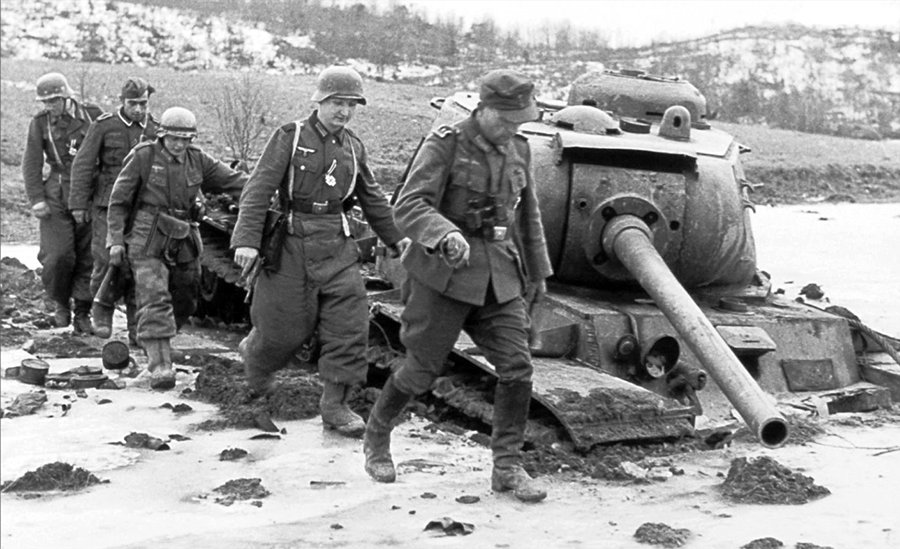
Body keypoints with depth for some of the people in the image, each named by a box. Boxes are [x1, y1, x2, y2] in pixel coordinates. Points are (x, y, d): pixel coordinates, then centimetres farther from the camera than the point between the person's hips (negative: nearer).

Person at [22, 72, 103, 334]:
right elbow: (31, 164, 4)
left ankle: (83, 314, 11)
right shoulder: (40, 123, 5)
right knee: (59, 255, -11)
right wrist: (36, 199, -7)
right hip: (57, 197, 0)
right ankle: (61, 303, 15)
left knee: (88, 256, 0)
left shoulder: (93, 116, 3)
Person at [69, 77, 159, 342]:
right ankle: (102, 312, 14)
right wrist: (78, 204, -4)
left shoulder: (156, 129, 6)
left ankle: (137, 329, 5)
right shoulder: (104, 126, -2)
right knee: (109, 261, -10)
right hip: (108, 206, -2)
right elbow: (83, 165, 0)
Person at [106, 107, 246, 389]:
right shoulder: (143, 157, -6)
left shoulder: (198, 160, 5)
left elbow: (234, 181, 1)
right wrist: (116, 240, -7)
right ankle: (160, 366, -18)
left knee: (184, 302, 15)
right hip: (148, 241, -5)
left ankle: (151, 341, 40)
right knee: (155, 302, -15)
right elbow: (119, 201, -2)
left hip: (185, 241, 5)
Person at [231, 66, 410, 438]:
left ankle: (334, 405, 5)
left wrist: (396, 239, 21)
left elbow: (372, 199, 22)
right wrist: (247, 239, -21)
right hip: (291, 243, -4)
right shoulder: (290, 137, -4)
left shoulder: (353, 147, 11)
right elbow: (259, 189, -11)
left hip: (336, 246, 5)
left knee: (350, 321, -5)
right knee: (285, 327, 1)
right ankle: (254, 353, 37)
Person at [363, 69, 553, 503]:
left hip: (499, 277, 5)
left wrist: (537, 273, 21)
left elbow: (527, 216, 19)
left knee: (517, 367, -6)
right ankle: (376, 437, 29)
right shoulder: (444, 145, -11)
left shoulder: (517, 150, 8)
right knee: (422, 369, 4)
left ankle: (508, 467, 4)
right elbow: (408, 208, -21)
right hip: (444, 273, -5)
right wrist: (447, 235, -39)